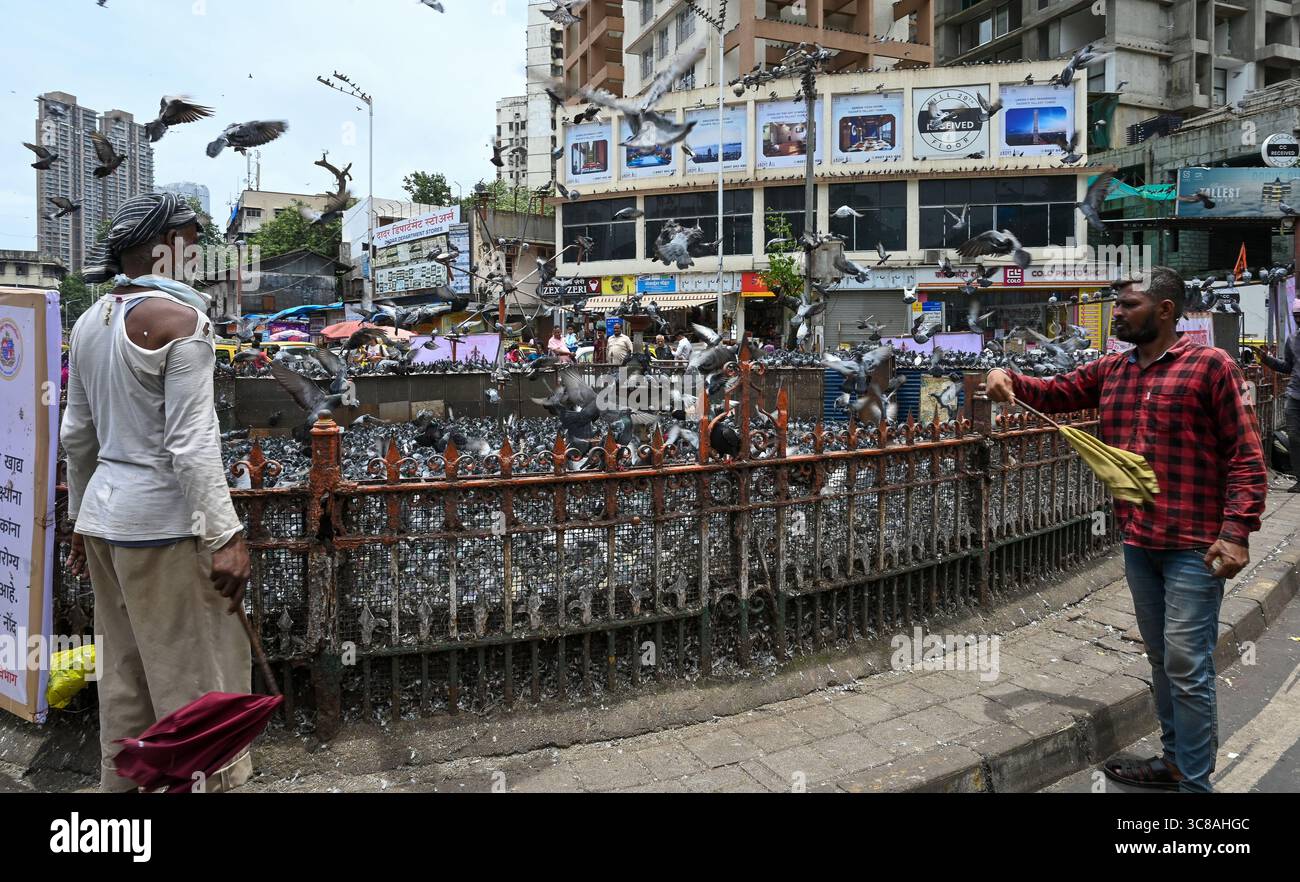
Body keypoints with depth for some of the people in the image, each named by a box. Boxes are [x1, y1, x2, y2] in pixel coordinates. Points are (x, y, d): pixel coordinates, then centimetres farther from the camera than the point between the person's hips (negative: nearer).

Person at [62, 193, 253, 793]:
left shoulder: (89, 322, 11)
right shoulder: (181, 317, -13)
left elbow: (75, 435, 16)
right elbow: (191, 443, -19)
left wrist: (80, 518, 24)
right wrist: (225, 536, -19)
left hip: (103, 513, 9)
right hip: (163, 522, -8)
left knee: (123, 670, 18)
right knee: (197, 676, 0)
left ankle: (119, 782, 29)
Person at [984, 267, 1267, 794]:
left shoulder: (1209, 366, -8)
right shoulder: (1110, 371, 10)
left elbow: (1246, 456, -10)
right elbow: (1056, 394, 18)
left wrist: (1236, 532, -18)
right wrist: (1009, 380, -4)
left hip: (1194, 544, -6)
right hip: (1137, 540, 7)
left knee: (1187, 666, -3)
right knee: (1161, 658, 18)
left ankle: (1194, 783, 11)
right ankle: (1175, 760, 33)